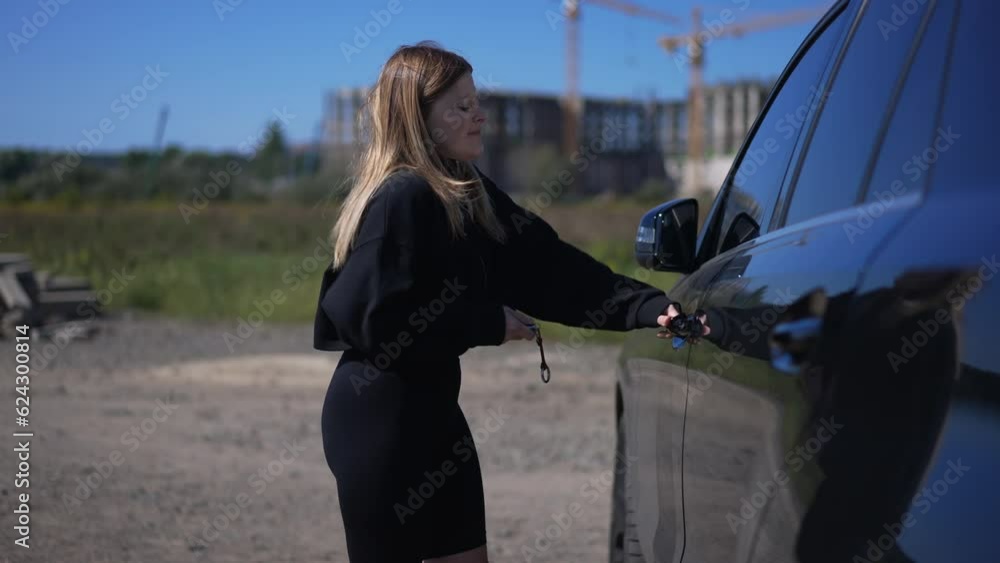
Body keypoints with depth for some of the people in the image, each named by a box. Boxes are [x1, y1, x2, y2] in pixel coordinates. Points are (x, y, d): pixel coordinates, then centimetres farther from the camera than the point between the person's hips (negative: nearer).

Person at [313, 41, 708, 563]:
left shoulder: (467, 194, 9)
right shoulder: (402, 199, -18)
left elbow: (545, 267, 4)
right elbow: (373, 316, -25)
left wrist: (650, 306, -6)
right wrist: (489, 324, -15)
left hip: (428, 407, 9)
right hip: (378, 419, -9)